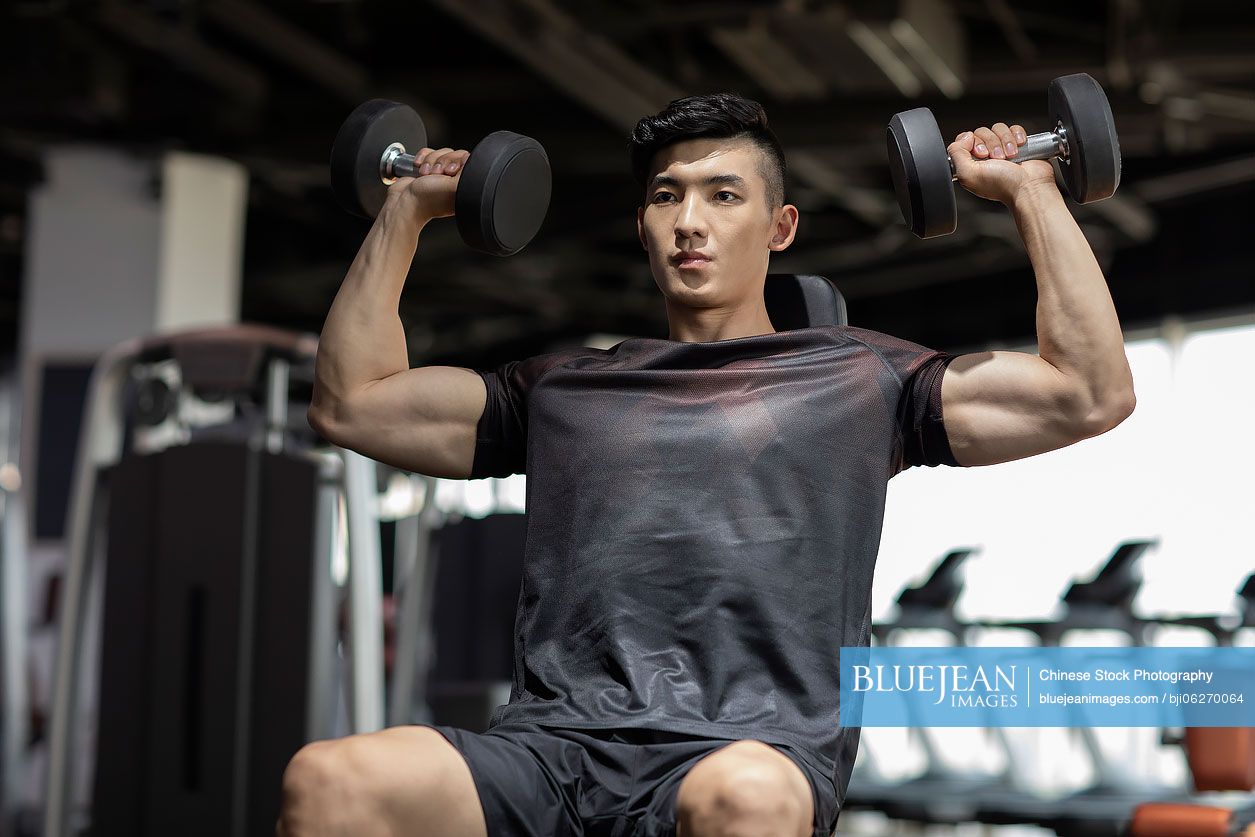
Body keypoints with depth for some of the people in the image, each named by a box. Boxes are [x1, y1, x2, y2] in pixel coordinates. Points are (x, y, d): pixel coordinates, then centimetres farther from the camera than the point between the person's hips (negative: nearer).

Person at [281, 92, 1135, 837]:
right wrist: (408, 210, 31)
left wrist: (1030, 191, 16)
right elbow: (352, 402, 28)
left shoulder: (858, 376, 20)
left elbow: (1092, 394, 13)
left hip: (748, 749, -2)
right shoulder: (562, 388, 28)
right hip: (552, 742, 3)